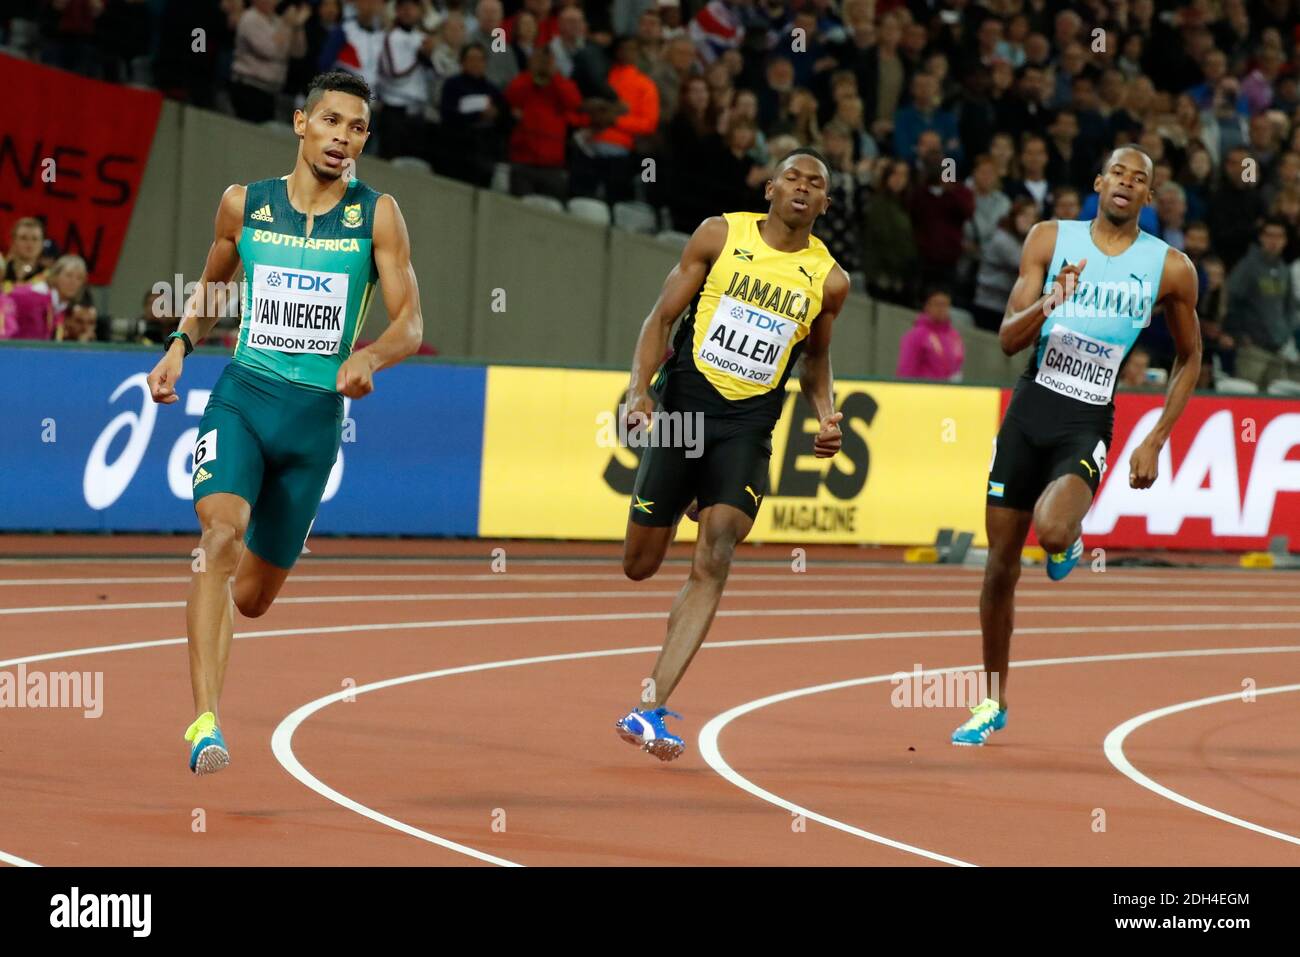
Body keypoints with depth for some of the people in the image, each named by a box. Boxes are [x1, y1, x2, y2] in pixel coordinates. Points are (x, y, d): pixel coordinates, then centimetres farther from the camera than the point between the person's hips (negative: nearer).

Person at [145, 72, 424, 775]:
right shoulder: (244, 205, 3)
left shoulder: (376, 216, 0)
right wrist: (180, 345, 3)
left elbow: (409, 323, -2)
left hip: (316, 416, 1)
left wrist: (370, 356, -23)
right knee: (221, 535, -27)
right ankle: (205, 721, -33)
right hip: (241, 398, -1)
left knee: (252, 597, 10)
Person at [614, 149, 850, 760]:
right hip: (682, 408, 0)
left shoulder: (827, 280, 5)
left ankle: (652, 708, -20)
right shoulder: (721, 235, 0)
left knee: (714, 561, -17)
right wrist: (639, 389, -12)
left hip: (748, 428, 0)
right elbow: (662, 316, 2)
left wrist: (826, 415, 4)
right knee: (640, 565, 1)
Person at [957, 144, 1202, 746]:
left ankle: (1070, 541, 9)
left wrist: (1155, 442, 3)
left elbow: (1189, 358, 12)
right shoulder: (1050, 240, 1)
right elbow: (1008, 340, -2)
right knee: (1001, 564, 6)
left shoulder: (1170, 268, -1)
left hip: (1087, 425, -2)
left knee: (1051, 532, -31)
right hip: (1030, 408, 2)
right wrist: (1047, 302, -23)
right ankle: (993, 703, 22)